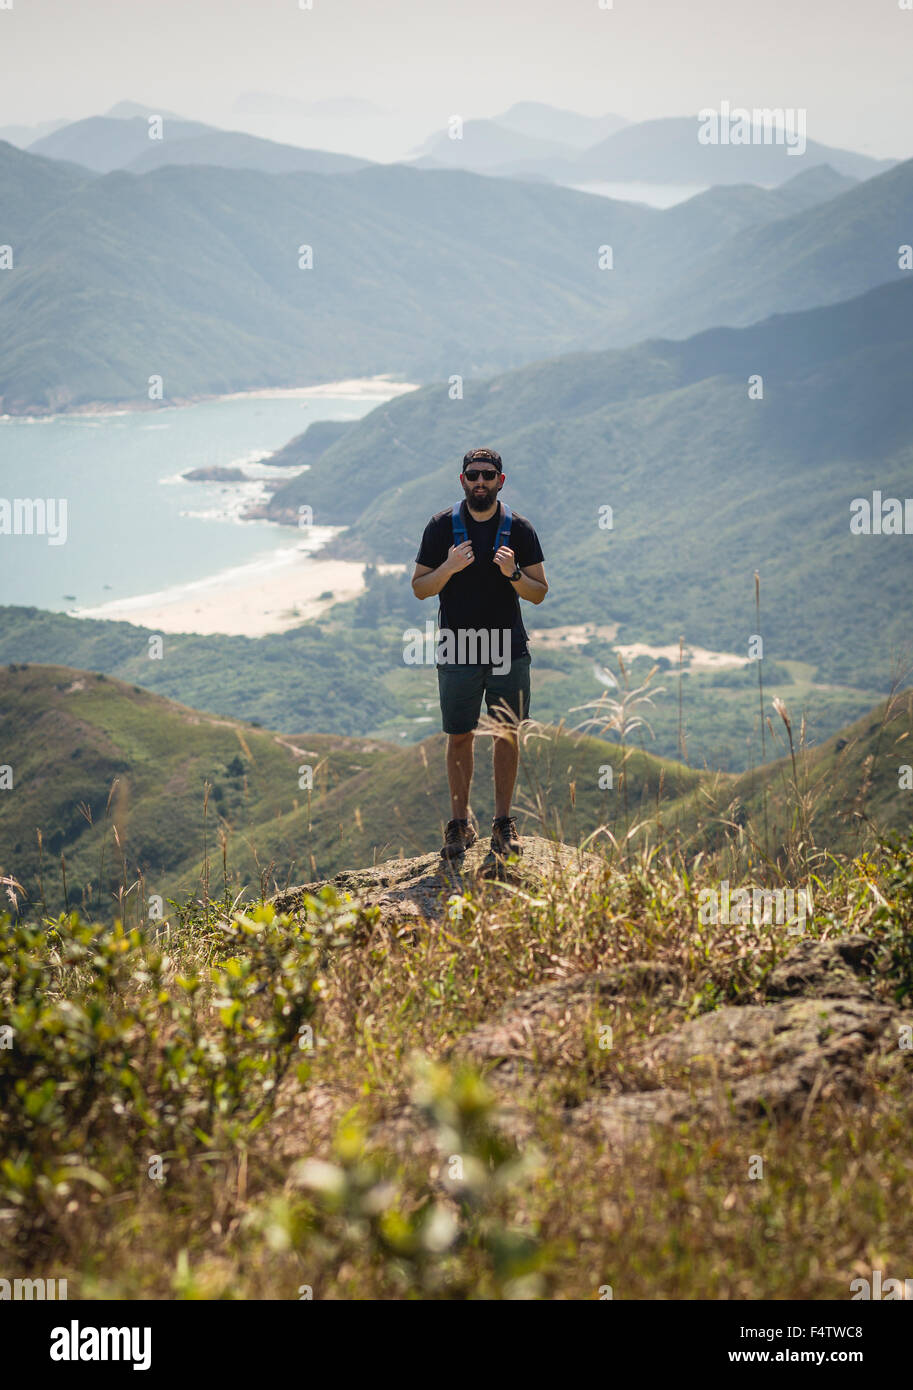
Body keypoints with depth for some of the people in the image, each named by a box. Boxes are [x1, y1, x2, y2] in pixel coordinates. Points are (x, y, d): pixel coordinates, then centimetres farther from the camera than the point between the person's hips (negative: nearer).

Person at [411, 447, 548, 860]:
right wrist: (449, 567, -15)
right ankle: (459, 824, 12)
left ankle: (503, 823, 13)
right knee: (459, 738, 2)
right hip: (458, 651, -1)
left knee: (508, 735, 3)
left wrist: (513, 573, -15)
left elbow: (539, 592, 5)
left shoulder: (519, 529, 3)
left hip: (509, 651, 1)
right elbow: (419, 588, 4)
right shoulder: (442, 526, 2)